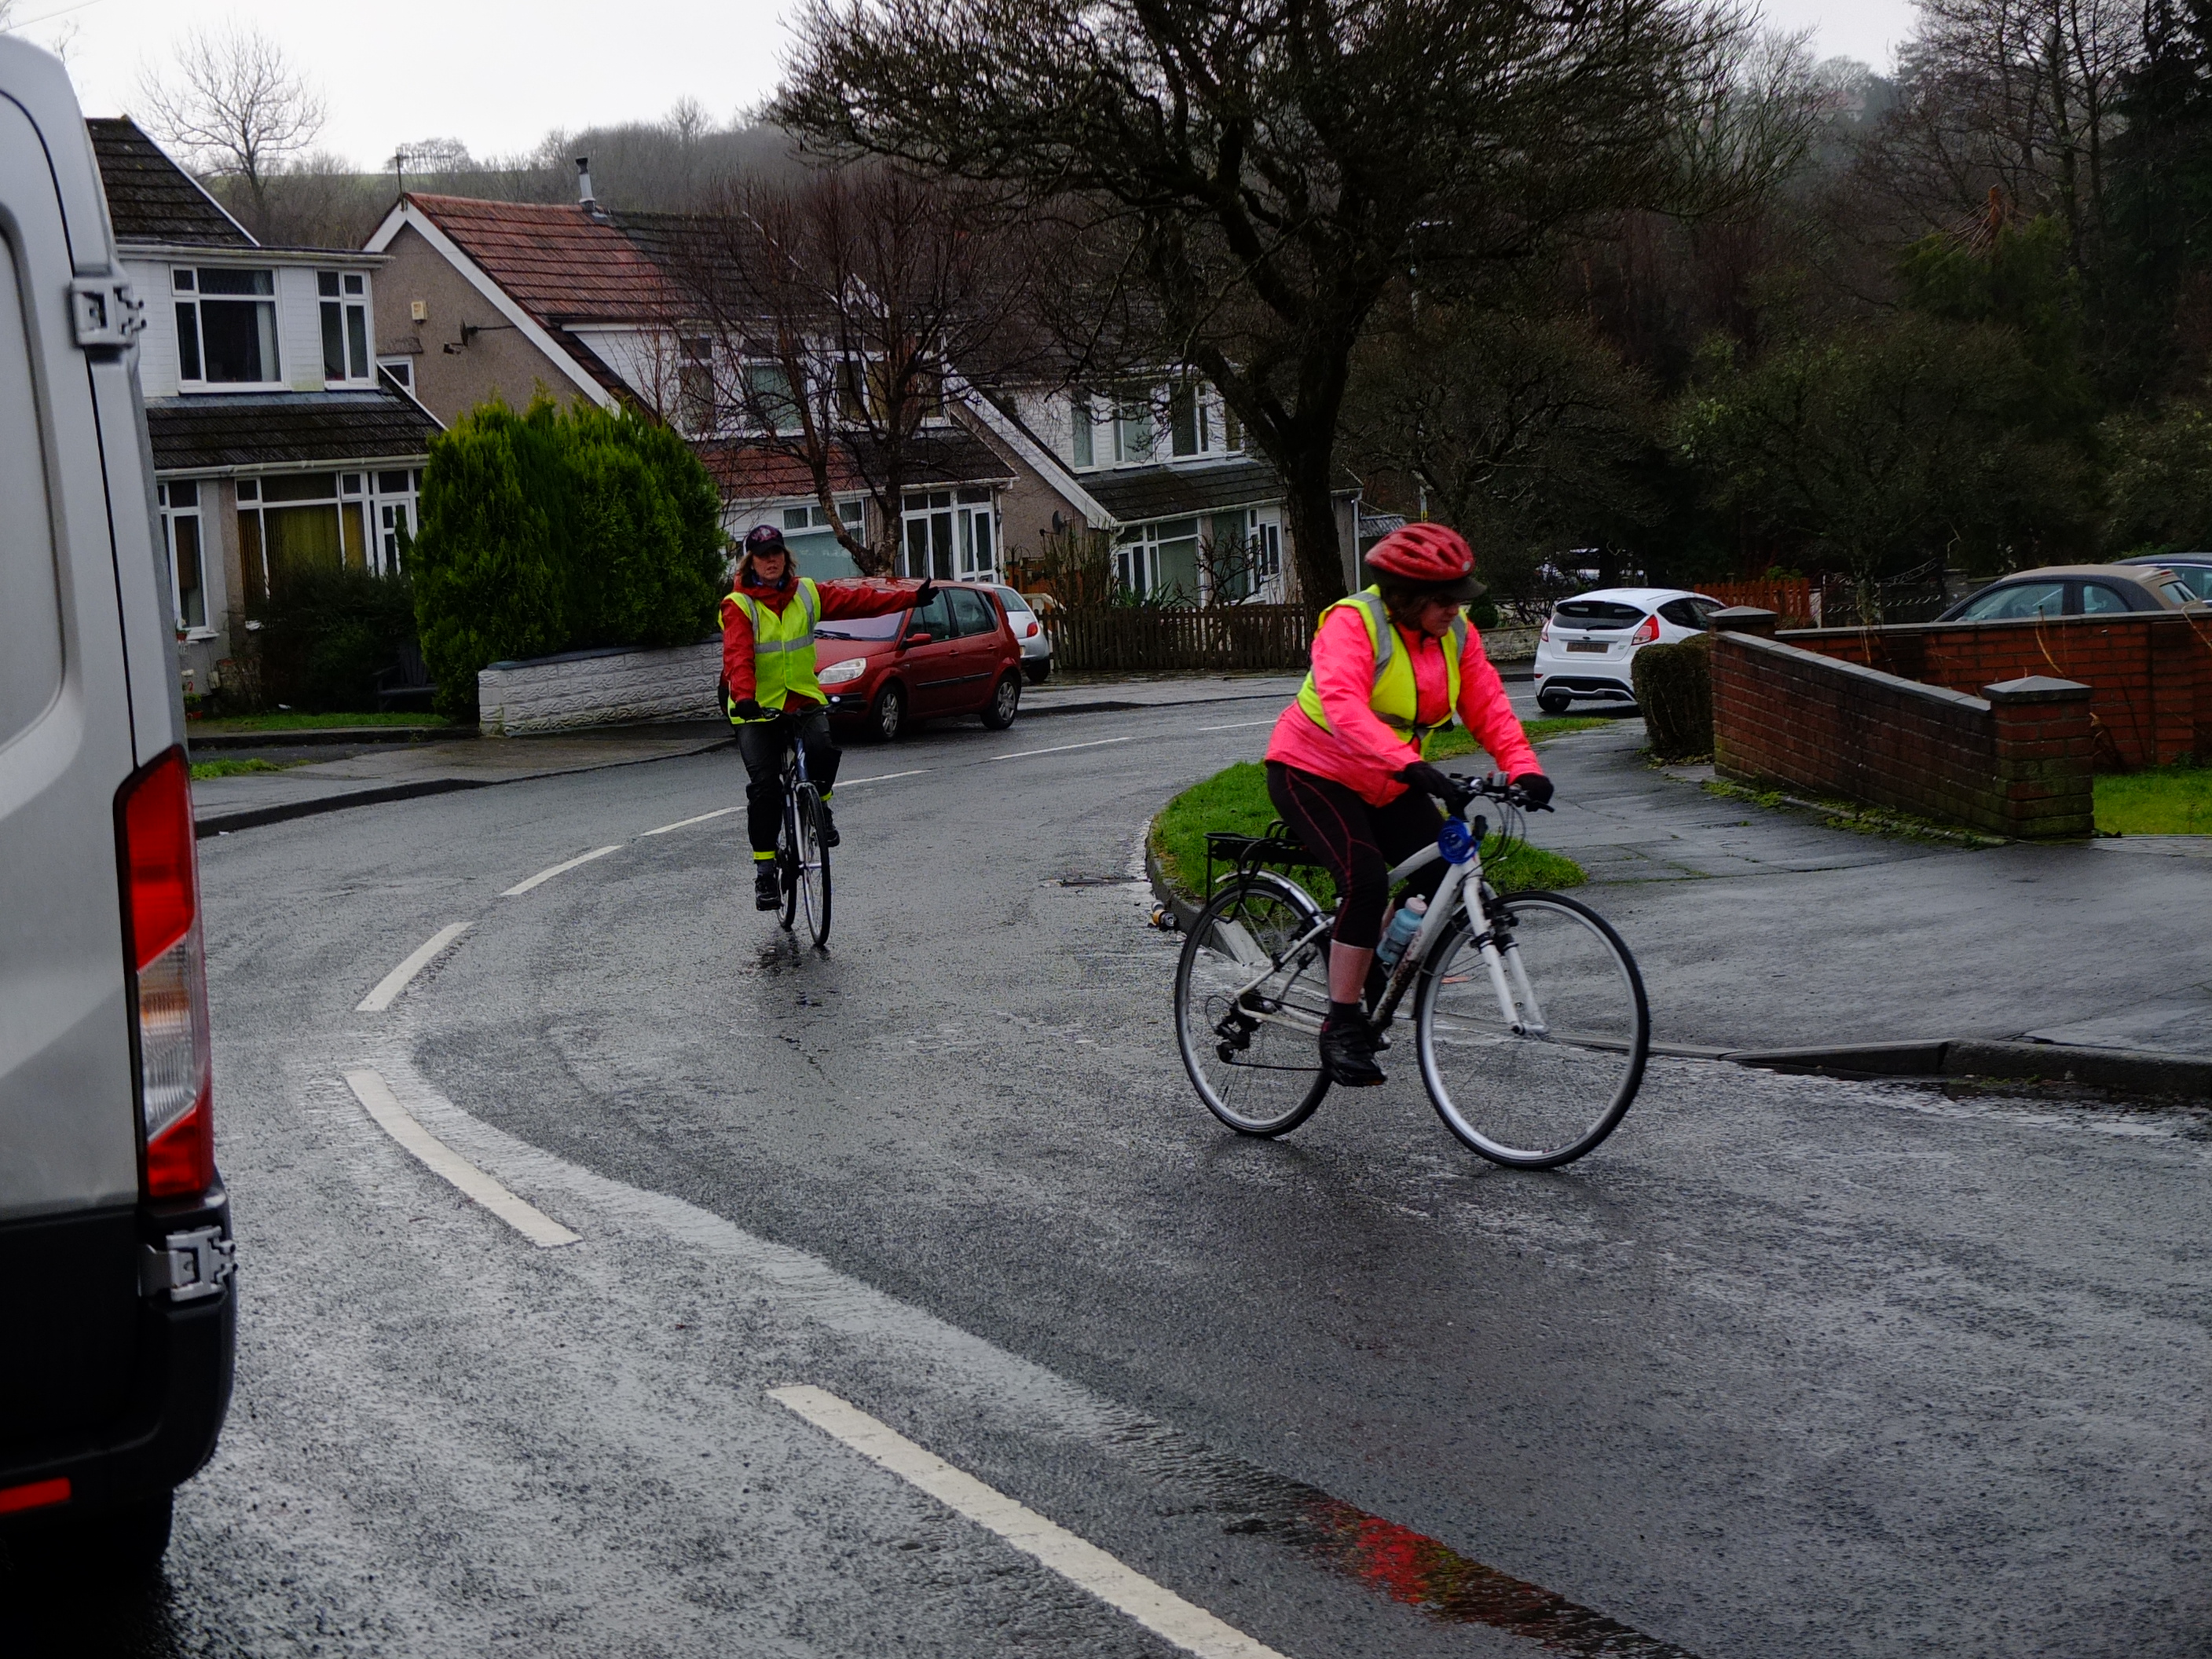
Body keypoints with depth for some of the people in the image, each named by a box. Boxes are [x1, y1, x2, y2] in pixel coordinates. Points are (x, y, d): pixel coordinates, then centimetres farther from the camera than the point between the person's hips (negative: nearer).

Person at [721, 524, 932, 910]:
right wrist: (743, 696, -38)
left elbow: (858, 599, 8)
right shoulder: (738, 606, -7)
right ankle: (765, 870, -2)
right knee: (764, 786, -13)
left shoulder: (808, 594, 6)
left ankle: (819, 806, 3)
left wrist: (911, 597, 3)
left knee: (823, 749, -28)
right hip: (757, 708, -2)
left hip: (804, 700, 3)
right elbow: (738, 656, -21)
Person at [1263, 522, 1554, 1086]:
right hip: (1313, 772, -7)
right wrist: (1406, 763, -53)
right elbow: (1343, 705, -40)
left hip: (1387, 785, 7)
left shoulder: (1455, 634, -3)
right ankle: (1341, 1025, -17)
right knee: (1367, 880, -27)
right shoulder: (1352, 623, -24)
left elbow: (1487, 705, -8)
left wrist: (1523, 767, -26)